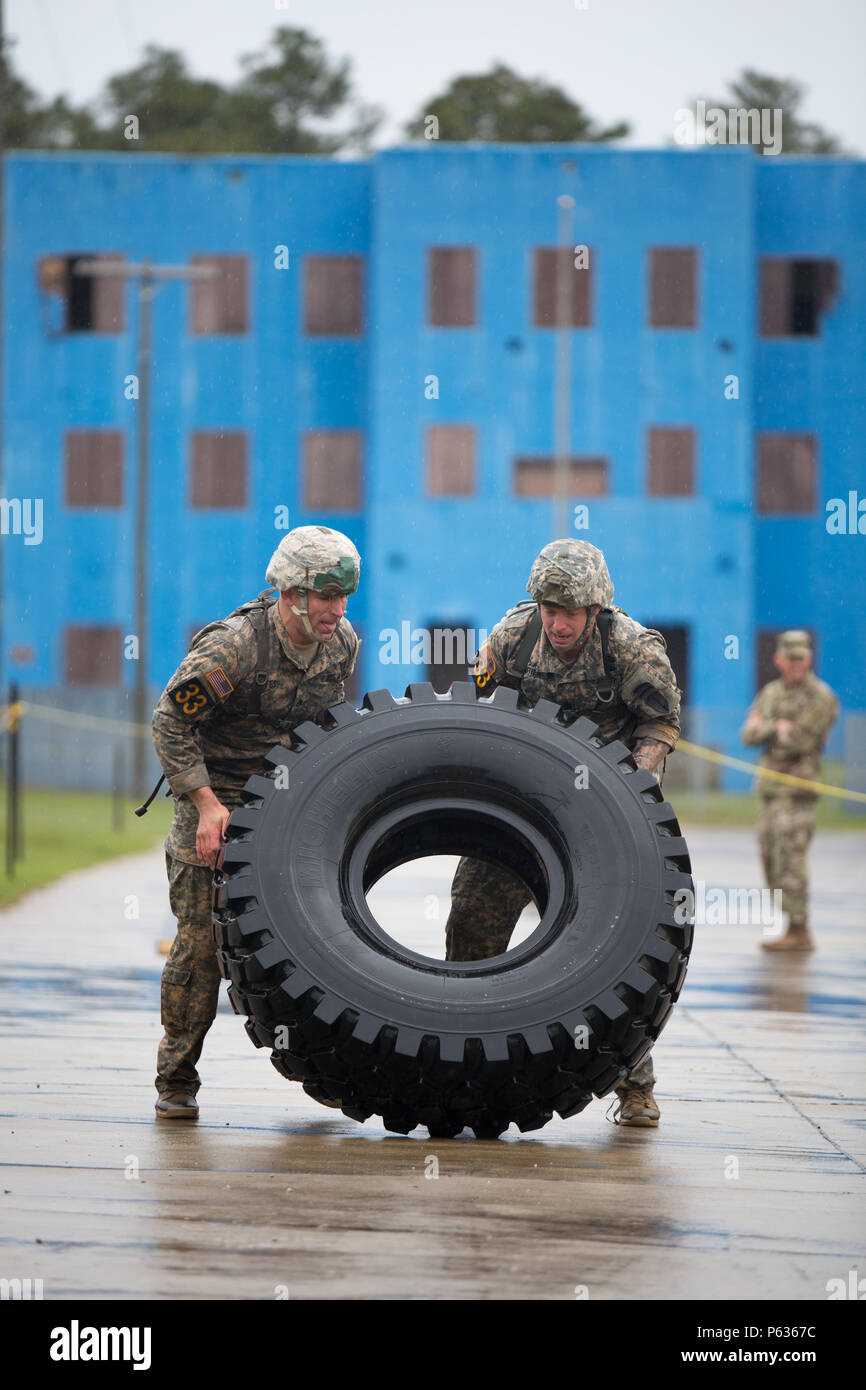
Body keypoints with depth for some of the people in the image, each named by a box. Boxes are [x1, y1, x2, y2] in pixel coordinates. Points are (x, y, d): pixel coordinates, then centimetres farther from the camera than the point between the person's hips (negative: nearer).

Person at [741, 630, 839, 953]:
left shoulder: (821, 697, -9)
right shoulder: (771, 693, 14)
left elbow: (800, 741, -18)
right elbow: (748, 735, 6)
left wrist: (764, 728, -4)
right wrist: (778, 728, -13)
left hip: (798, 790, -8)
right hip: (770, 787, 8)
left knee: (790, 859, -12)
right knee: (771, 858, 9)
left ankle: (798, 932, -10)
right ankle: (797, 929, 16)